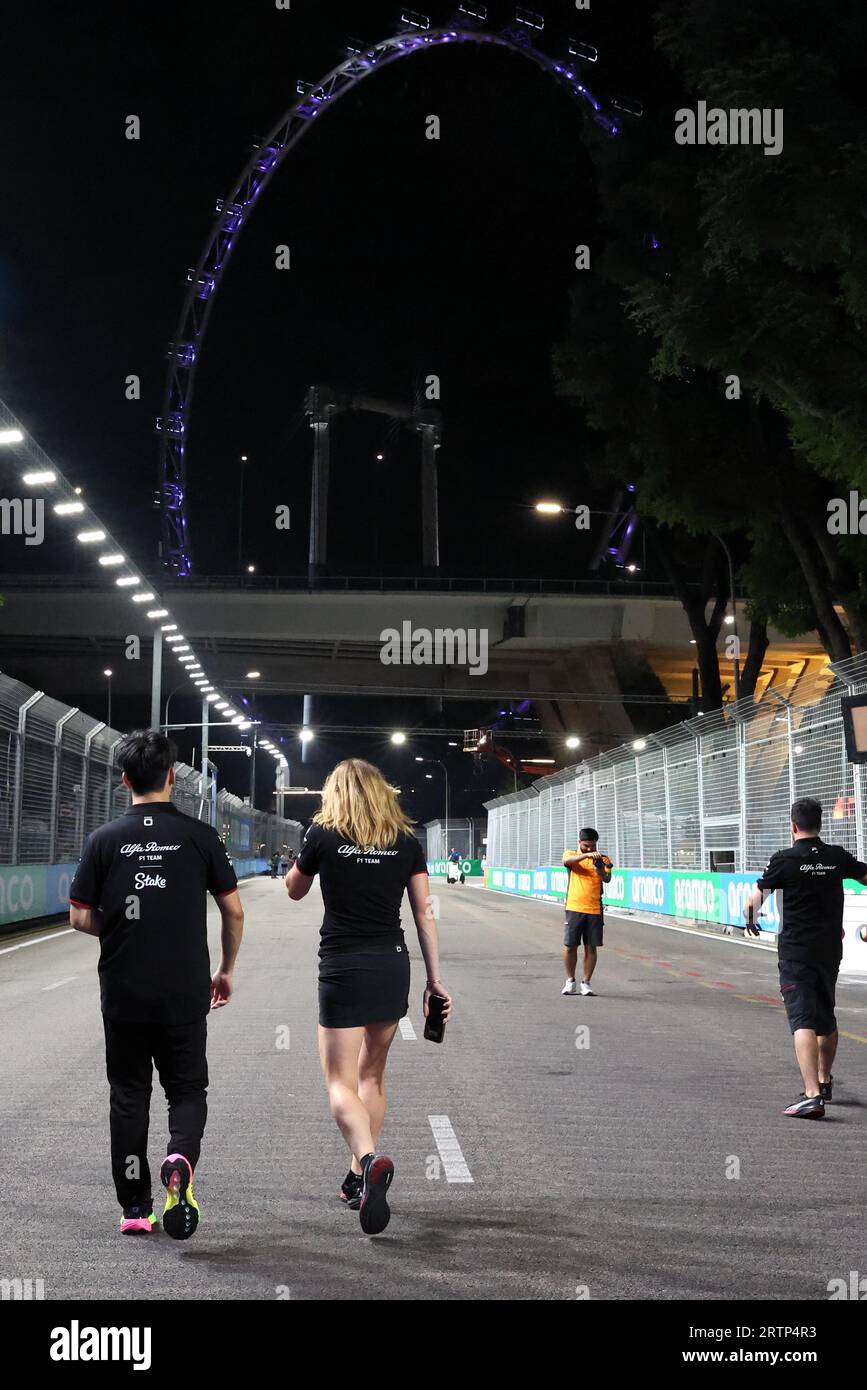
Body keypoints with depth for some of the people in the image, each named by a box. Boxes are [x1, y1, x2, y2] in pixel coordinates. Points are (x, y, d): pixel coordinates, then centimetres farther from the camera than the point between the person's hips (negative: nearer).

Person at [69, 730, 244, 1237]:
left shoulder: (105, 839, -2)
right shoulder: (200, 836, -4)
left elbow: (81, 918, 0)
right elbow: (234, 911, -2)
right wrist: (227, 970, 12)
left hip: (123, 990, 1)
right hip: (185, 991, -1)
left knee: (129, 1095, 11)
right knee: (187, 1089, 11)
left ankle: (135, 1207, 13)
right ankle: (181, 1160, -18)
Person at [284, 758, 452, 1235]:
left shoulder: (323, 834, -4)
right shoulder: (406, 841, 4)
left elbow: (294, 890, 12)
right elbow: (424, 914, 3)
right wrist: (435, 979, 7)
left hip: (342, 967, -4)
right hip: (393, 964, 4)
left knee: (341, 1081, -1)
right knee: (372, 1074, 18)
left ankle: (369, 1158, -27)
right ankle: (359, 1179, 23)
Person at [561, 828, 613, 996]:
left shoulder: (602, 859, 7)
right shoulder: (571, 854, 5)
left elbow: (607, 879, -9)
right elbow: (568, 860, -20)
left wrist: (600, 869, -31)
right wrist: (587, 855, -36)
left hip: (594, 910, 1)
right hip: (574, 908, -1)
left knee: (591, 948, 3)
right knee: (570, 946, 2)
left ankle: (586, 983, 12)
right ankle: (570, 981, 18)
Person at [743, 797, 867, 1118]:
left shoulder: (784, 860, -10)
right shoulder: (837, 857, 2)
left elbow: (753, 902, -4)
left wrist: (750, 921, 19)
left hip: (796, 952, -5)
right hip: (831, 950, 5)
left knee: (803, 1021, -13)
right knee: (827, 1018, 21)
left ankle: (812, 1095, -26)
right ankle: (824, 1081, 40)